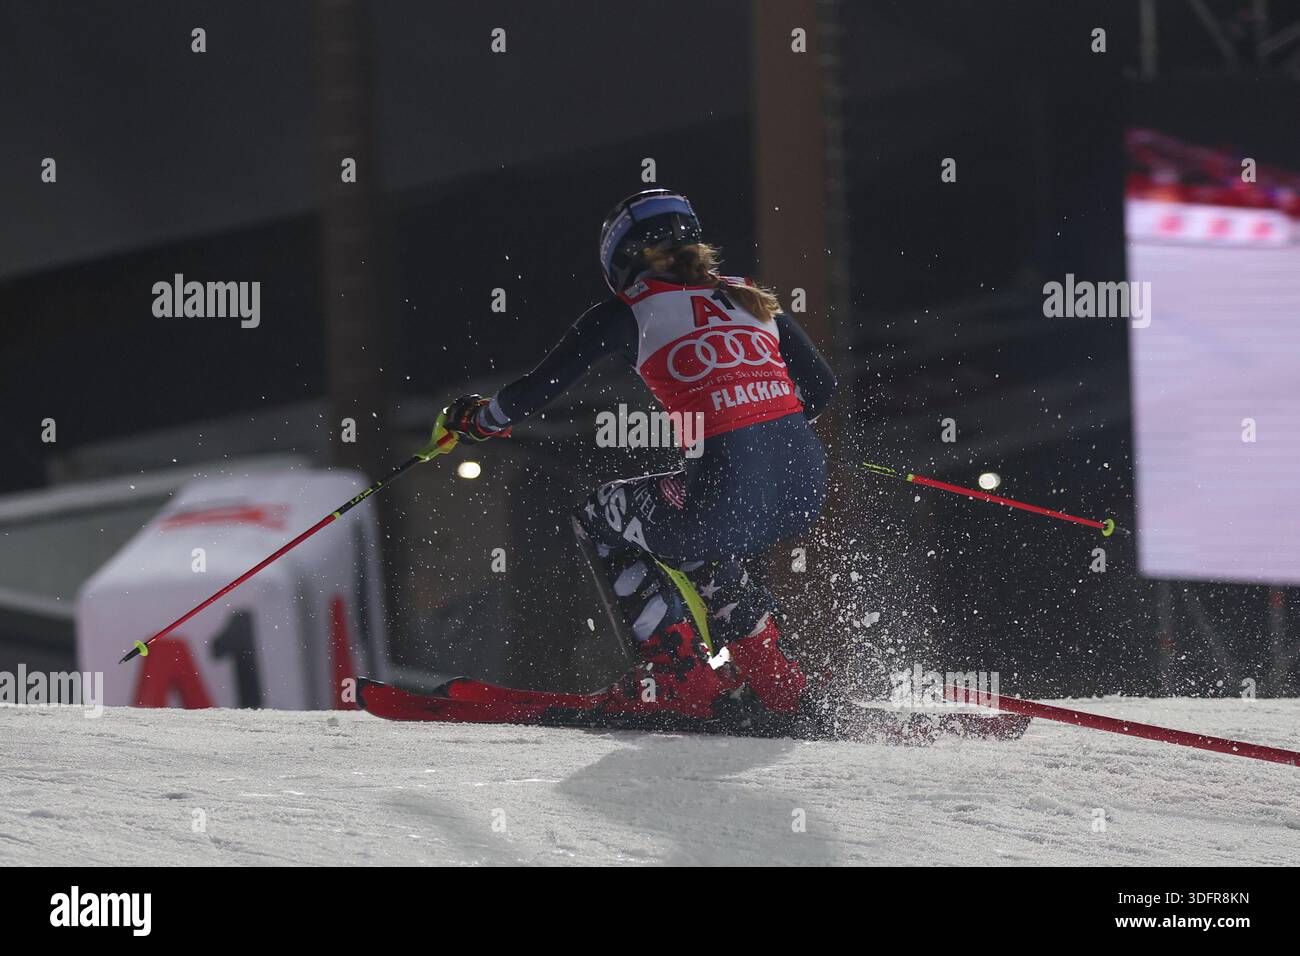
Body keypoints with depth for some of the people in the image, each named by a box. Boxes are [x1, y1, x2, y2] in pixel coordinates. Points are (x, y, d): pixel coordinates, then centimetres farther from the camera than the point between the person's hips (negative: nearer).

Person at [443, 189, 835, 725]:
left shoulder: (629, 311, 7)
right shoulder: (750, 298, 21)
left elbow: (541, 386, 10)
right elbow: (820, 386, 22)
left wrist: (481, 419, 30)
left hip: (732, 489, -6)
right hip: (807, 487, 6)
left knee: (598, 520, 22)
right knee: (685, 537, 37)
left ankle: (680, 680, 15)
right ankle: (771, 678, 27)